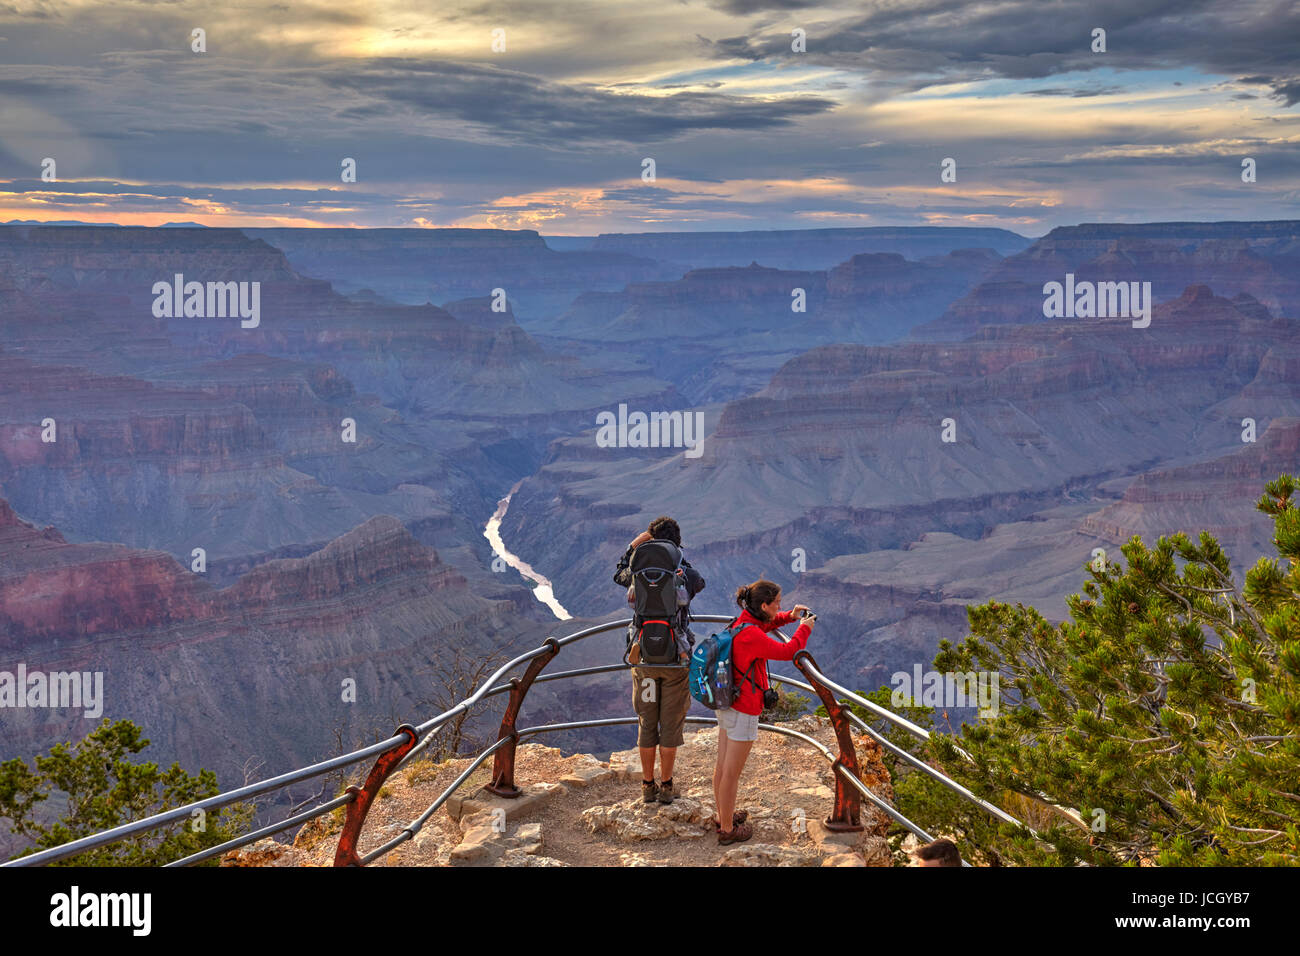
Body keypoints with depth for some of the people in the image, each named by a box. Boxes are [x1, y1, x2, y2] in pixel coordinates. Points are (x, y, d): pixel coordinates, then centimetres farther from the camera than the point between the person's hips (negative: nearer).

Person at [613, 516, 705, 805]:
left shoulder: (639, 573, -8)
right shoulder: (686, 575, -10)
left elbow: (619, 574, 17)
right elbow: (699, 583, 16)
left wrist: (634, 544, 13)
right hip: (675, 660, -1)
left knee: (646, 724, 11)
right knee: (671, 724, 9)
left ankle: (648, 786, 18)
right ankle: (665, 786, 14)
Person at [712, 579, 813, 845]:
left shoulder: (743, 621, 2)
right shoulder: (751, 636, -26)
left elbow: (765, 624, 25)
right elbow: (787, 651, -21)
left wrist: (789, 616, 9)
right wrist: (804, 628, -5)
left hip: (726, 704, 10)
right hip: (743, 711, -10)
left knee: (722, 766, 21)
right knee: (732, 773, 3)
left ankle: (722, 815, 37)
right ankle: (727, 830, 14)